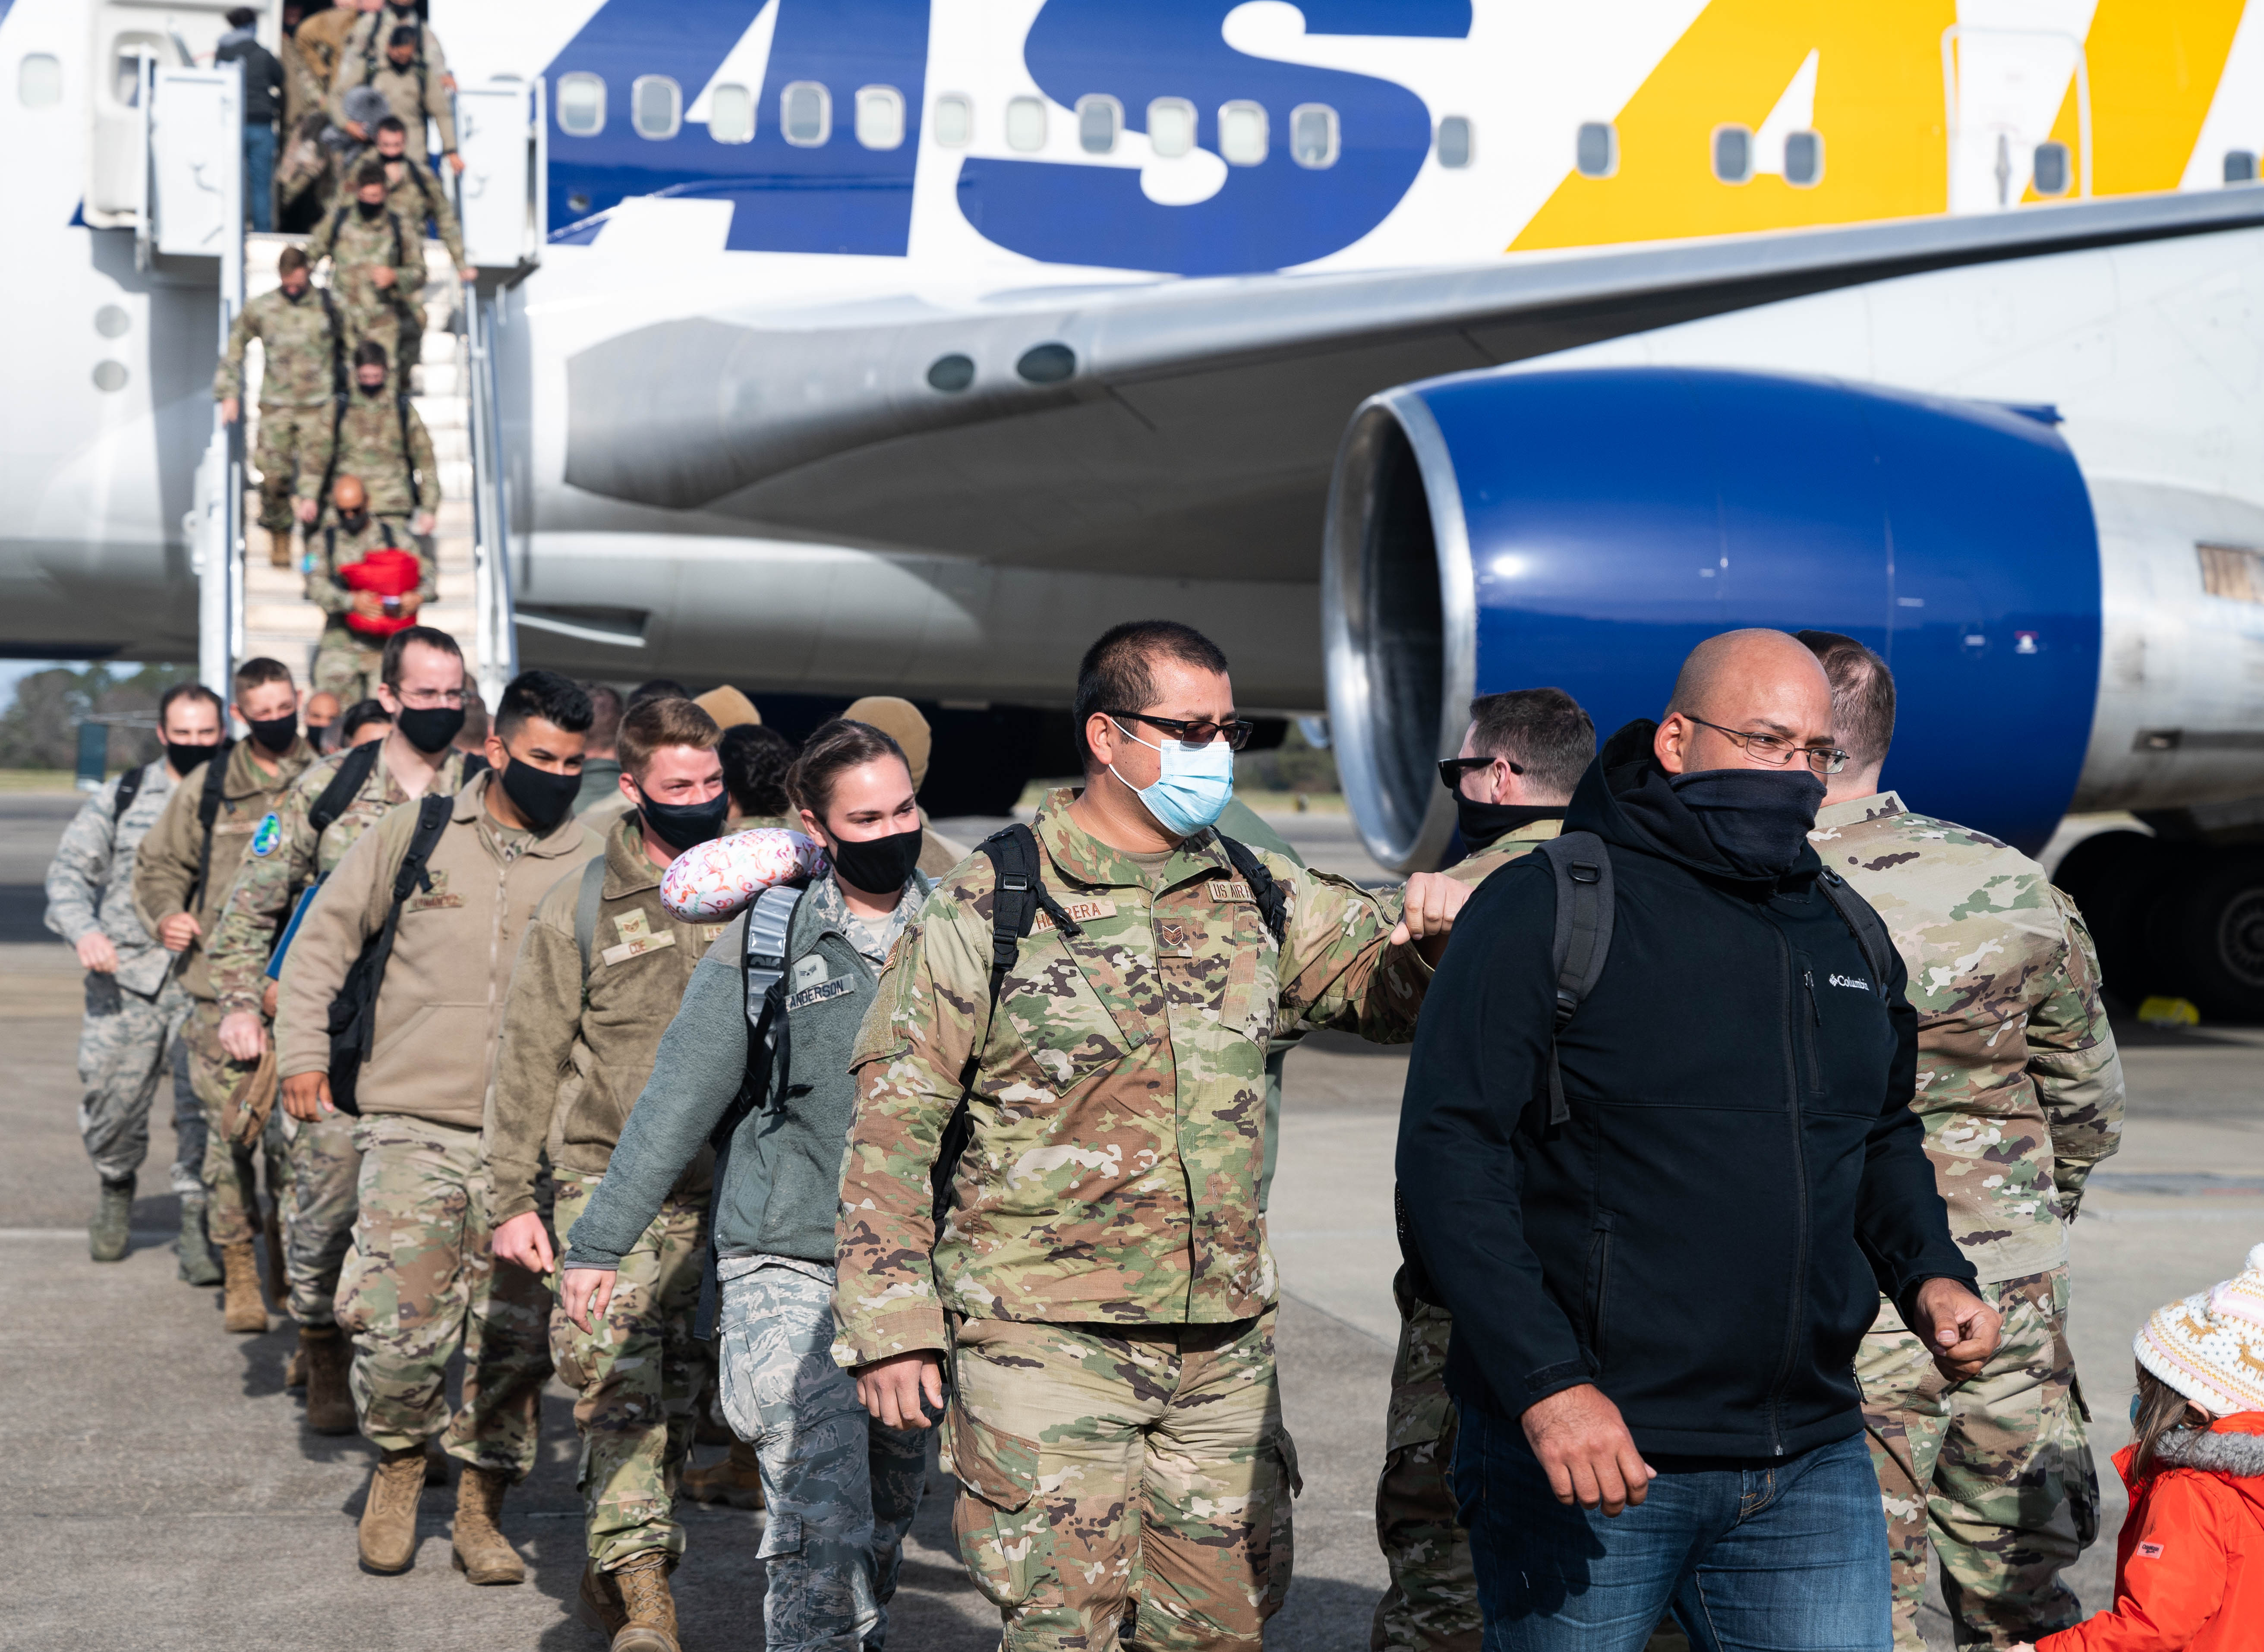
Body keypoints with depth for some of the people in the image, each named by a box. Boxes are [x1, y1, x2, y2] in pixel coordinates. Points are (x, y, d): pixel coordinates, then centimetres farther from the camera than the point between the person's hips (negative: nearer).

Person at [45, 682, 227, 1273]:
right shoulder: (122, 798, 9)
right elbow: (70, 870, 6)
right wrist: (84, 930, -13)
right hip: (127, 979, 1)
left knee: (206, 1110, -8)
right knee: (110, 1099, 7)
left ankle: (199, 1223, 3)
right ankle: (116, 1187, 36)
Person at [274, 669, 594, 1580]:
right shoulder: (418, 833, 5)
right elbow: (325, 934, 12)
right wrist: (303, 1049, 6)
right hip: (413, 1126, -1)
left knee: (513, 1338, 3)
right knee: (395, 1326, -8)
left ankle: (480, 1512, 20)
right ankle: (398, 1465, 20)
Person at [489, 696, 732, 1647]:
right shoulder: (582, 906, 1)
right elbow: (529, 1060, 3)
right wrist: (513, 1198, 0)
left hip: (721, 1188, 2)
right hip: (607, 1175, -2)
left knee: (676, 1387, 10)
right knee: (613, 1373, -15)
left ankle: (612, 1569, 25)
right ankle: (640, 1575, -14)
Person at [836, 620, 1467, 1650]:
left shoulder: (1258, 896, 10)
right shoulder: (988, 906, -4)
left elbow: (1391, 987, 20)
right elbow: (893, 1122, -4)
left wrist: (1438, 931, -5)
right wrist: (890, 1324, -10)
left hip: (1225, 1344, 5)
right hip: (1043, 1339, -5)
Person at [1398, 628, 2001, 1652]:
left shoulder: (1850, 933, 14)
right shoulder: (1544, 908, -7)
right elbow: (1448, 1153, -13)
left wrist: (1931, 1275, 6)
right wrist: (1545, 1382, -21)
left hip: (1811, 1468, 5)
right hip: (1586, 1452, -5)